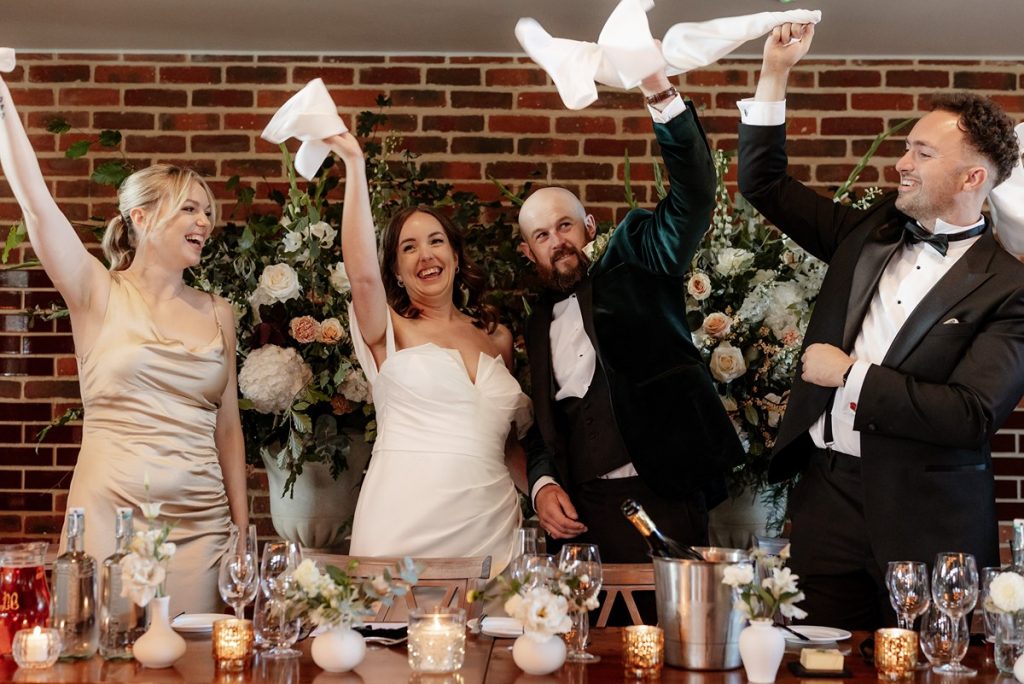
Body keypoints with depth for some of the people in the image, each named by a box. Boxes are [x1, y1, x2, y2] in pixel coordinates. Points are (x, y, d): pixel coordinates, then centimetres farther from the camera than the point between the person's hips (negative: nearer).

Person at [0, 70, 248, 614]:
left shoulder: (217, 315, 10)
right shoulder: (101, 296, 1)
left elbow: (227, 427, 13)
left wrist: (242, 528, 10)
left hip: (201, 522, 3)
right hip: (111, 514, -3)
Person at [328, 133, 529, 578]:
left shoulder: (497, 338, 16)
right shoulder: (390, 331, 4)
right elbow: (362, 273, -18)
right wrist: (354, 164, -19)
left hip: (489, 520, 4)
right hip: (406, 521, -3)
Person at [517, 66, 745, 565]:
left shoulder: (634, 266, 7)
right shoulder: (536, 327, 17)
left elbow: (694, 195, -6)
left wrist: (660, 93, -17)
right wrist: (542, 484, 0)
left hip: (662, 495, -3)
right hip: (581, 508, 4)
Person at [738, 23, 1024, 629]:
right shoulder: (869, 232, 10)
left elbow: (973, 414, -18)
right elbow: (764, 184, 15)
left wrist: (851, 376, -12)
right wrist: (775, 72, 6)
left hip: (926, 523, -4)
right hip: (828, 495, 5)